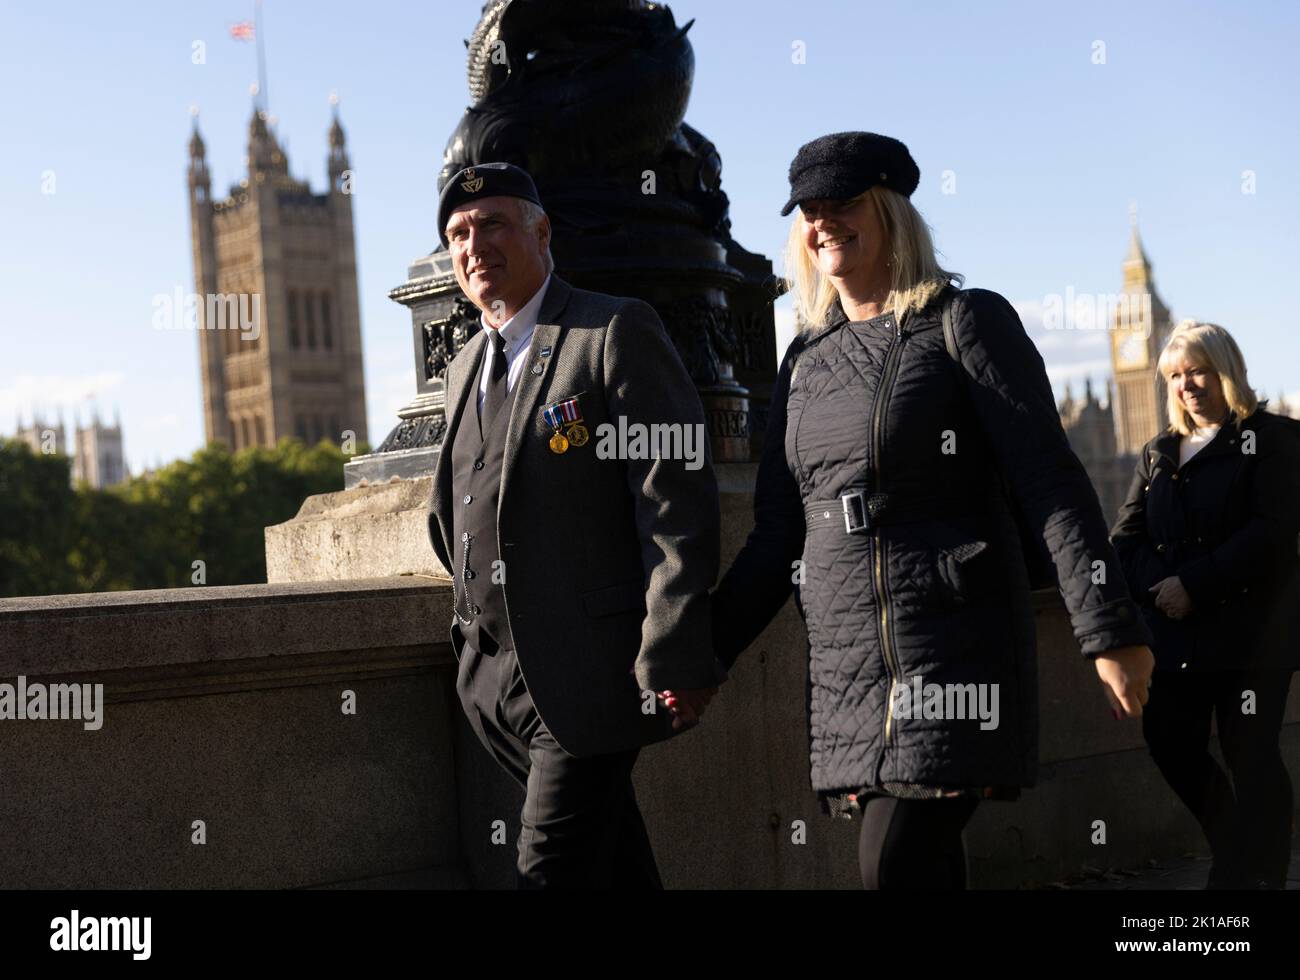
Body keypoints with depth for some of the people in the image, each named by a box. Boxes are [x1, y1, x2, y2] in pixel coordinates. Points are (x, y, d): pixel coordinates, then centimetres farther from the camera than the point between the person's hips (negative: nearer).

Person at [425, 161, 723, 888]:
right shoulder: (467, 368, 18)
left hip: (590, 669, -7)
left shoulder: (617, 332, -6)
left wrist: (673, 658, -19)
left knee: (554, 869, -8)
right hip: (497, 679, 7)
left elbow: (678, 497, -13)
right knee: (617, 863, 15)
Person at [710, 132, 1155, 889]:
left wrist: (1111, 629, -15)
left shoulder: (966, 322, -2)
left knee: (896, 862, -16)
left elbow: (1051, 481, -8)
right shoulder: (807, 361, 15)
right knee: (925, 867, 7)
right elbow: (778, 536, 17)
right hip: (847, 665, 6)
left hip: (956, 649, -5)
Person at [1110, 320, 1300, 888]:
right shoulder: (1158, 454, 17)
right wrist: (1155, 586, -13)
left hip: (1251, 631, -5)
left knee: (1250, 754, -3)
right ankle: (1236, 847, 26)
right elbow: (1127, 536, 9)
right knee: (1170, 741, 4)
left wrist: (1194, 584, -19)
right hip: (1175, 632, 5)